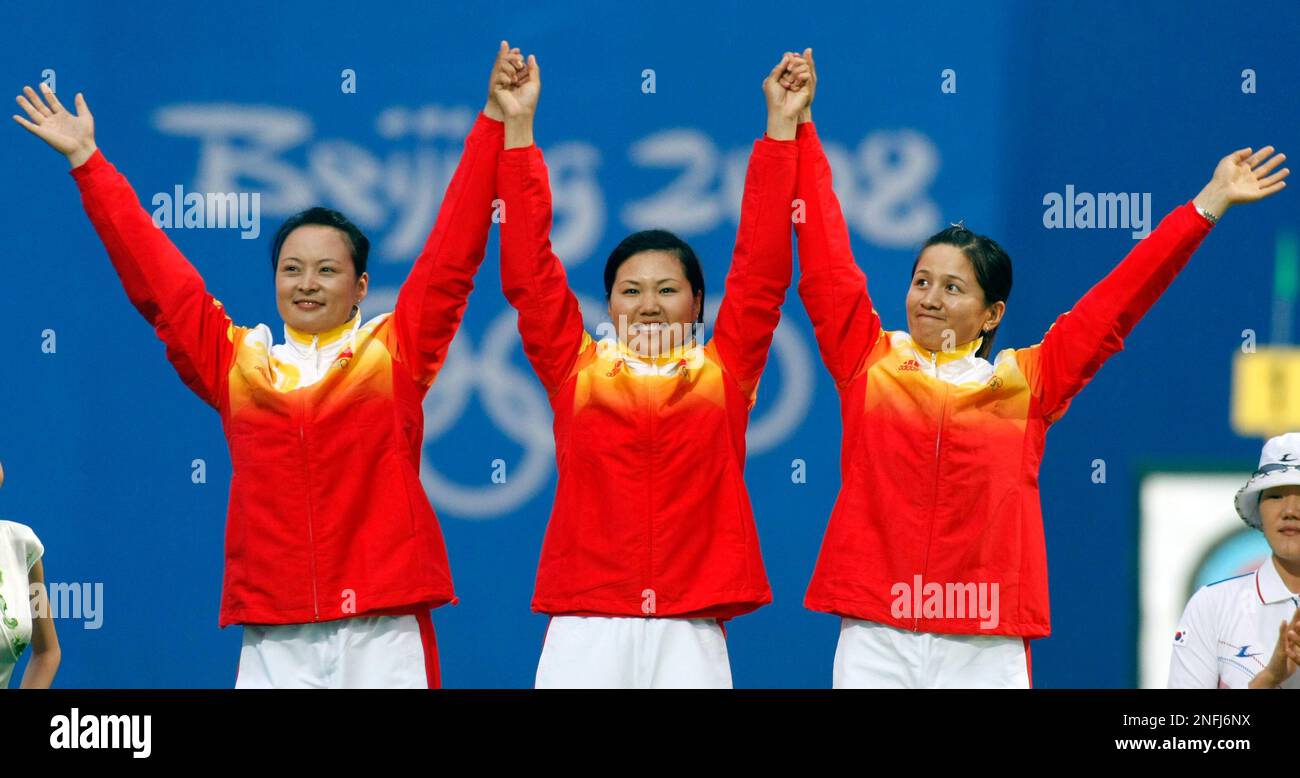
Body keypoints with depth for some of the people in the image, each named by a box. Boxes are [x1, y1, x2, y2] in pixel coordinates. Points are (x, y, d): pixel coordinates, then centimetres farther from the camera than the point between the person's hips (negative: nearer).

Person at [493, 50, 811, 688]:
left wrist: (780, 126, 10)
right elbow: (529, 270, 9)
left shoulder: (723, 371, 11)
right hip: (587, 628, 0)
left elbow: (761, 268, 10)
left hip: (689, 630, 0)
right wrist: (516, 128, 7)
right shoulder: (576, 368, 11)